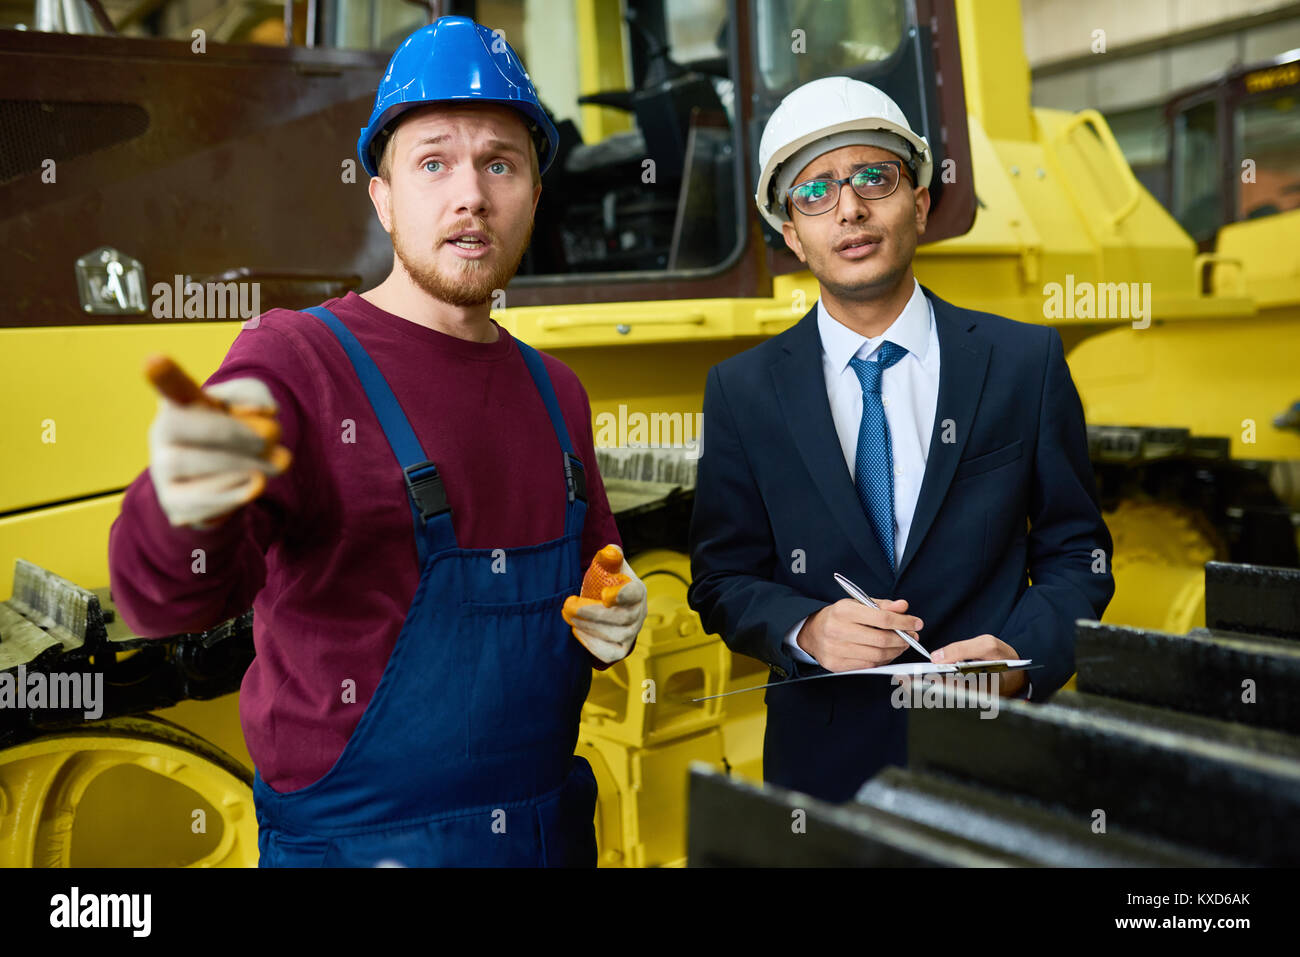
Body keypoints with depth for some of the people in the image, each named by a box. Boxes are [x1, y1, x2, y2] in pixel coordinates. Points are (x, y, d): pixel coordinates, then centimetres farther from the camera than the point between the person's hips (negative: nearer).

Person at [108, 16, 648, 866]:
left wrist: (616, 620, -5)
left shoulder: (556, 393, 4)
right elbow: (163, 595, -27)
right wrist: (189, 508, -49)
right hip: (359, 840, -5)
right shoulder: (298, 360, -13)